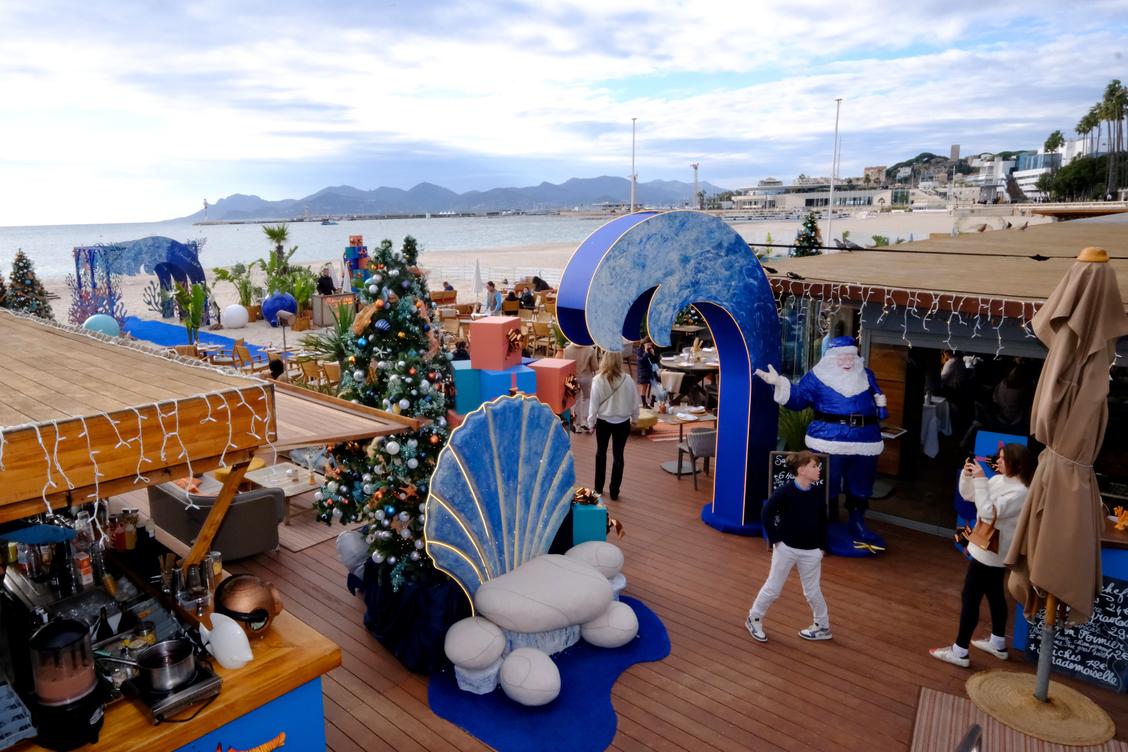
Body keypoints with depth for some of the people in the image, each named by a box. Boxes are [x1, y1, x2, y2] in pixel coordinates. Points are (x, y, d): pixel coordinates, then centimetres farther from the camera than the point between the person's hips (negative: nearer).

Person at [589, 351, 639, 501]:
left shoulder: (598, 380, -16)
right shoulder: (627, 379, -13)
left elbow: (594, 403, -9)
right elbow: (634, 401, -2)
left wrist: (591, 420, 5)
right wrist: (635, 417, 15)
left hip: (603, 421, 0)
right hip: (622, 422, 0)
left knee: (601, 452, 19)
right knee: (618, 455, 9)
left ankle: (599, 487, 29)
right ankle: (614, 492, 14)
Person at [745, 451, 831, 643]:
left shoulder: (817, 493, -5)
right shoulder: (785, 492, -18)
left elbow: (822, 520, 7)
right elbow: (767, 513, -12)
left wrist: (821, 545, 6)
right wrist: (774, 538, -11)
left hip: (811, 551, 3)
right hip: (786, 547, -3)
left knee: (812, 590, 14)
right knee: (773, 587, 7)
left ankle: (823, 626, 33)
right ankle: (754, 619, 25)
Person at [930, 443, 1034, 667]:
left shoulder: (1020, 492, -25)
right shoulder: (999, 480, 3)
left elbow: (989, 512, -32)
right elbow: (967, 494, 11)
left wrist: (980, 480, -31)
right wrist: (967, 475, -7)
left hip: (990, 553, -10)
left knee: (970, 598, -3)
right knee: (995, 595, 22)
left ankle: (960, 652, 6)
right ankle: (998, 644, 38)